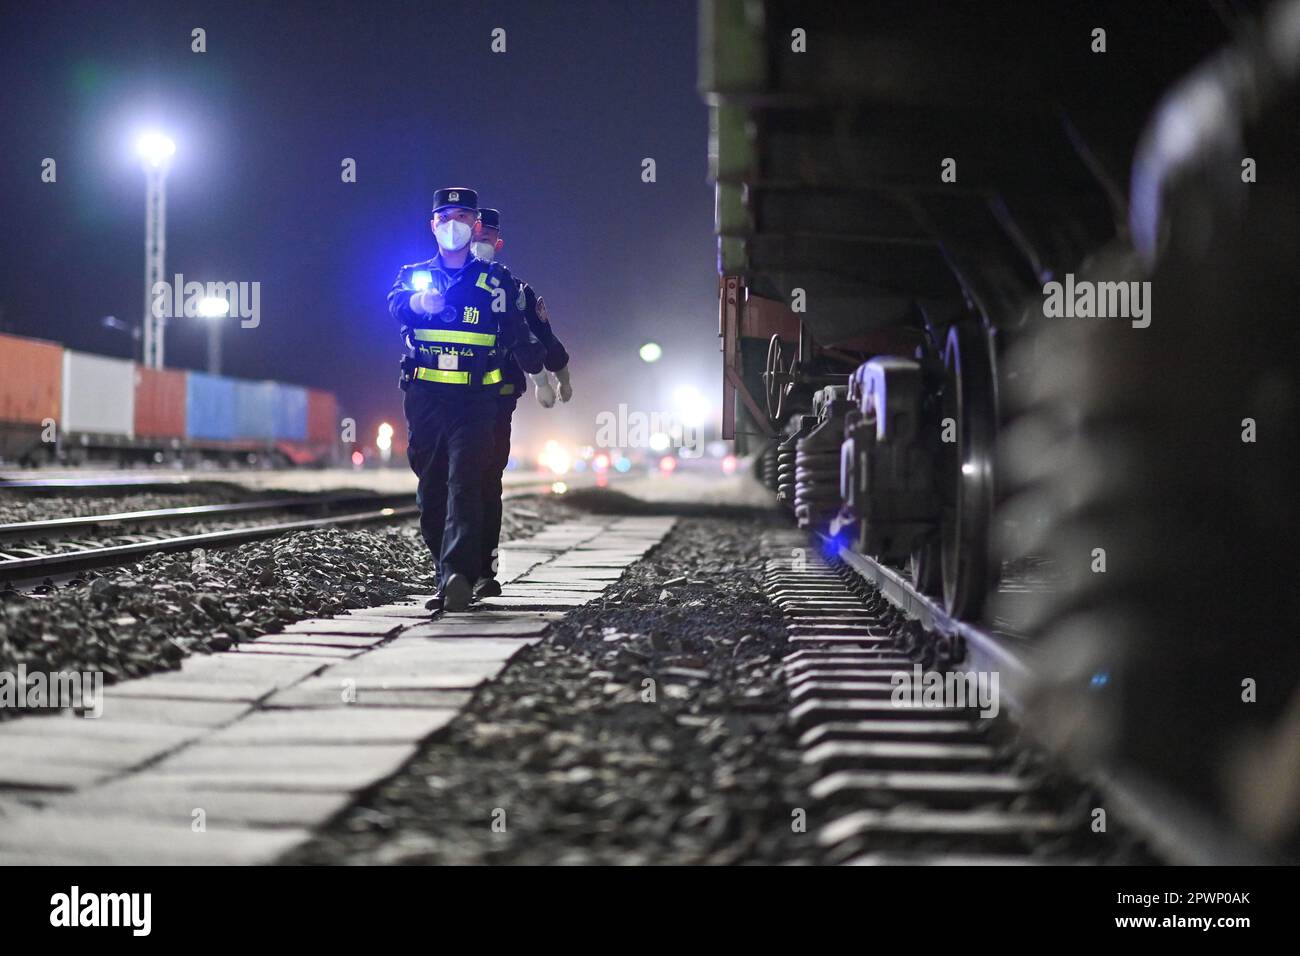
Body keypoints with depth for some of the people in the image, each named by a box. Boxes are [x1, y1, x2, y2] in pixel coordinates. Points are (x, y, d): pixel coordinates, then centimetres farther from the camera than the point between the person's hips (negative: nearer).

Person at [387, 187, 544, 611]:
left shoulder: (496, 280, 10)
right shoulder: (415, 273, 12)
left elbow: (518, 333, 6)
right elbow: (395, 302, -11)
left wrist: (539, 371, -6)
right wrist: (419, 302, -33)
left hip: (474, 400, -3)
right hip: (424, 397, 3)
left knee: (465, 482, -16)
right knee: (431, 489, 5)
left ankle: (457, 573, -29)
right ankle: (447, 575, 15)